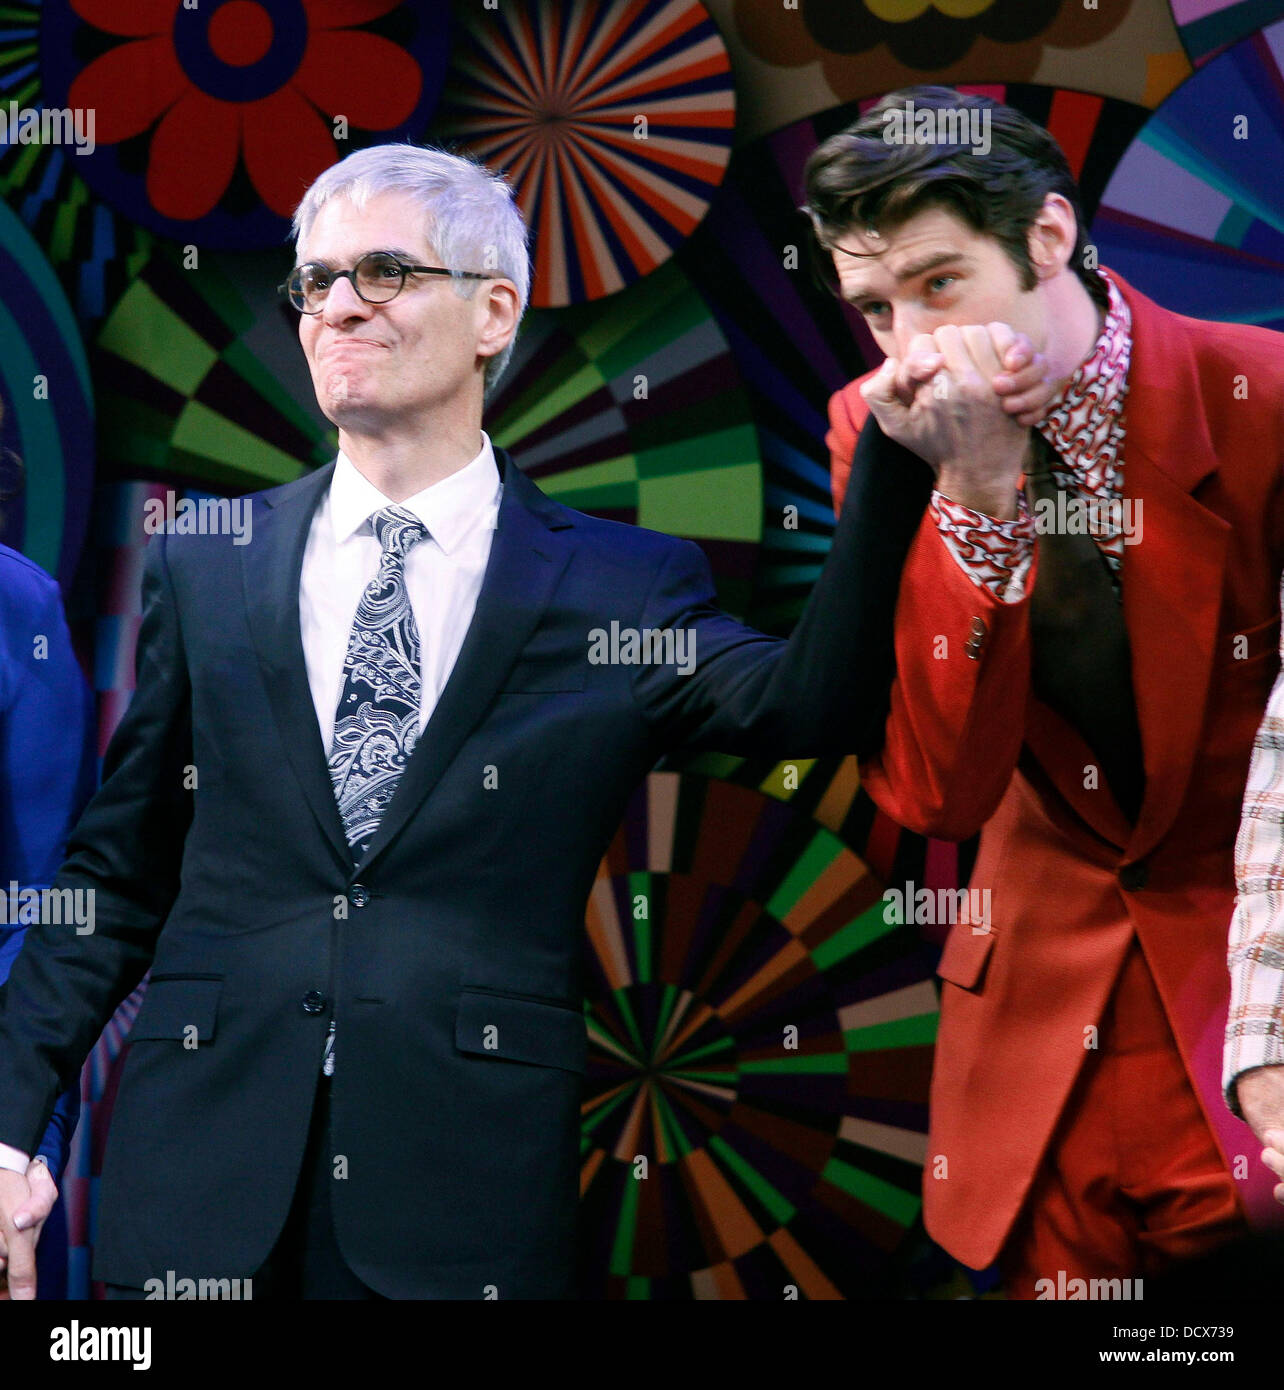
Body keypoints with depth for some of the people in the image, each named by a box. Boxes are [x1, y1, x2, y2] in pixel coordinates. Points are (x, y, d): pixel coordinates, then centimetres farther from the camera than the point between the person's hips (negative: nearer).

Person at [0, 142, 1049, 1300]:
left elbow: (813, 705, -15)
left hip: (465, 1200, -2)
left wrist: (899, 457, -28)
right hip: (200, 1183, 2)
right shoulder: (205, 566, 9)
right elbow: (119, 871, 12)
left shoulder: (623, 587, 2)